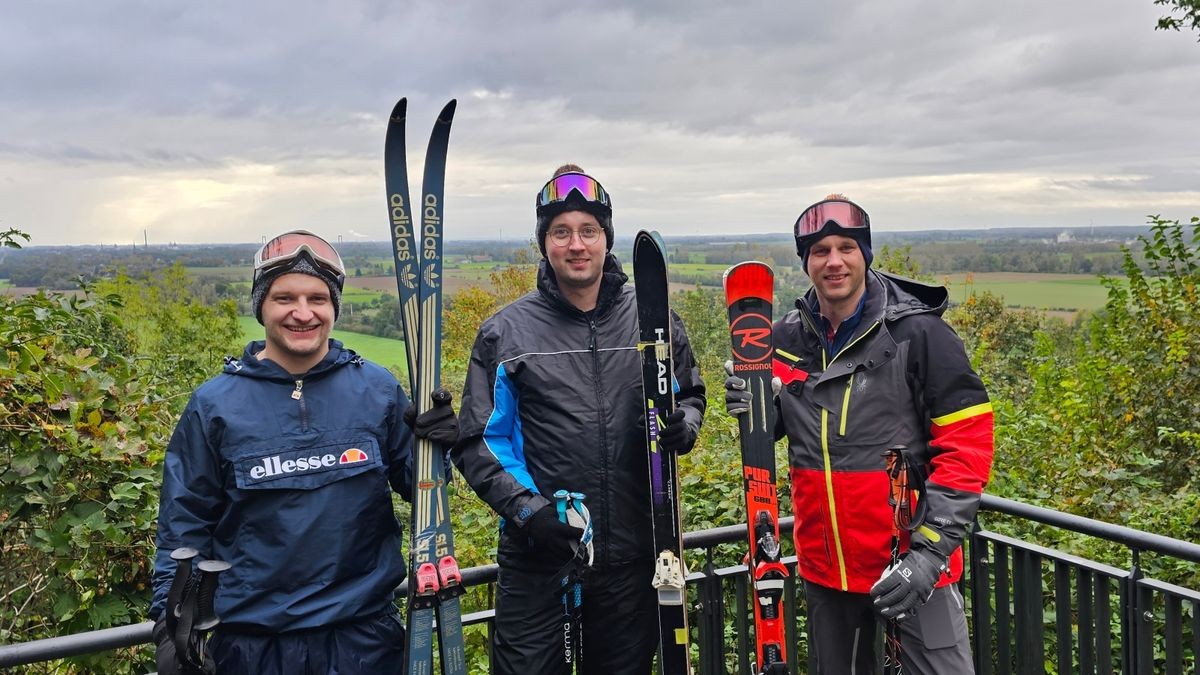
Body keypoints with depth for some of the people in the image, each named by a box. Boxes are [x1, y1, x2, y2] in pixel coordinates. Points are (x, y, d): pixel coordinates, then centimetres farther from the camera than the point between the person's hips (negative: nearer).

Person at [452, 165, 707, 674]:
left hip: (632, 554, 2)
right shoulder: (505, 333, -2)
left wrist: (685, 426, -8)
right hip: (537, 557, -2)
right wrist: (526, 509, -15)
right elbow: (478, 442, -2)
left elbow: (690, 395, 15)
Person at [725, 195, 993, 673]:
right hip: (824, 566, 5)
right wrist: (752, 407, -7)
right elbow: (775, 429, 16)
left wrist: (931, 549, -17)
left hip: (910, 564, -4)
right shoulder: (786, 340, 2)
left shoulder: (918, 333, -11)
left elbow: (966, 445, -12)